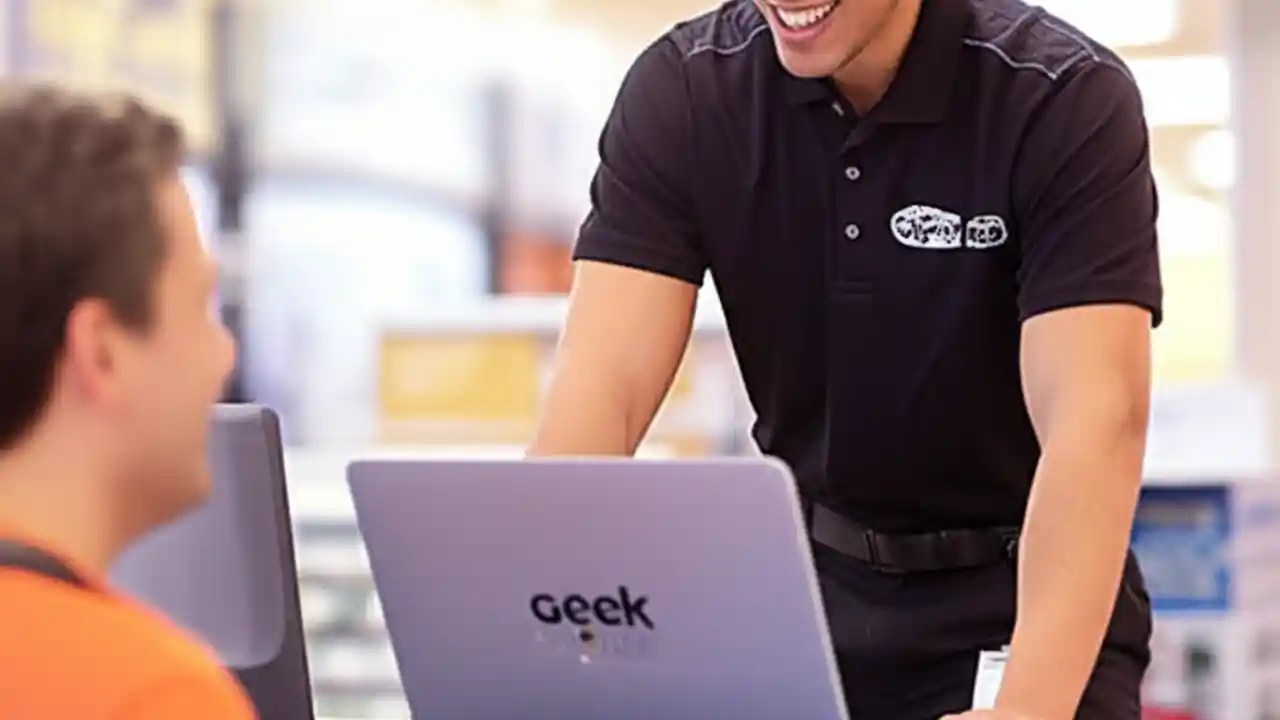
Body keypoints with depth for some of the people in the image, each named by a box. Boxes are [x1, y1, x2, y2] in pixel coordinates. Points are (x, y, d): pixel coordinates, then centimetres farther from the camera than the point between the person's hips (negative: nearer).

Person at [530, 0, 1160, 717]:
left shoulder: (1065, 99, -19)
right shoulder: (681, 90, -9)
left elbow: (1096, 421, -29)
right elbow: (604, 387, -17)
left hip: (1017, 599, -3)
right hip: (810, 586, 3)